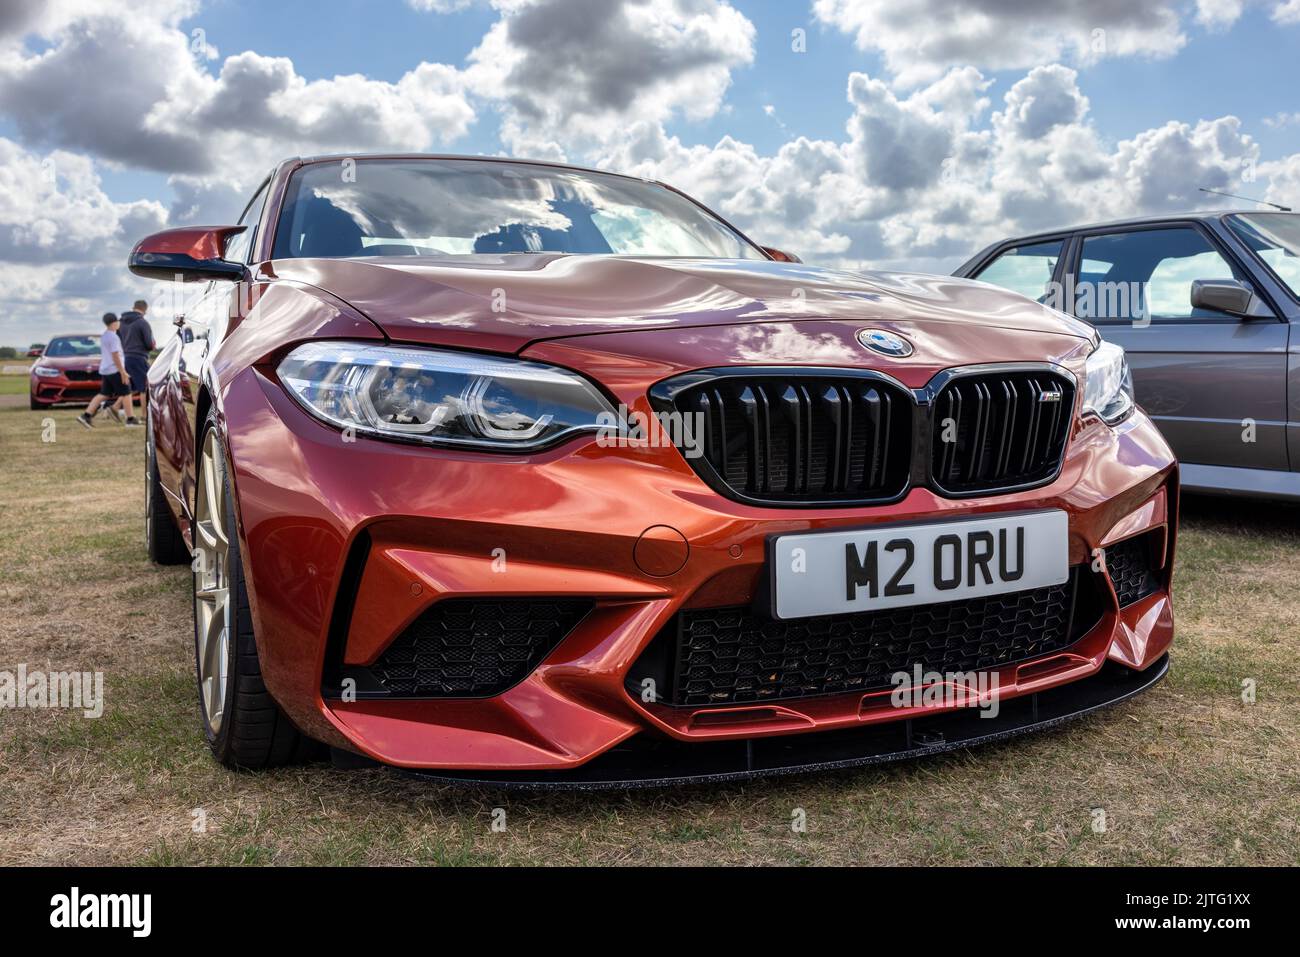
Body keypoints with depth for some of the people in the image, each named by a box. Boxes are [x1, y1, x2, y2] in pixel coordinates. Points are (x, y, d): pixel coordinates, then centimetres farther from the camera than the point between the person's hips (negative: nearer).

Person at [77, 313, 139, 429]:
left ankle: (86, 415, 3)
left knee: (104, 394, 10)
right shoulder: (113, 337, -15)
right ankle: (131, 419, 1)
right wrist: (122, 372, -19)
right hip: (115, 370, -9)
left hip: (105, 370, 9)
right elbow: (115, 356, -20)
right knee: (126, 393, -1)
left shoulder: (103, 336, 15)